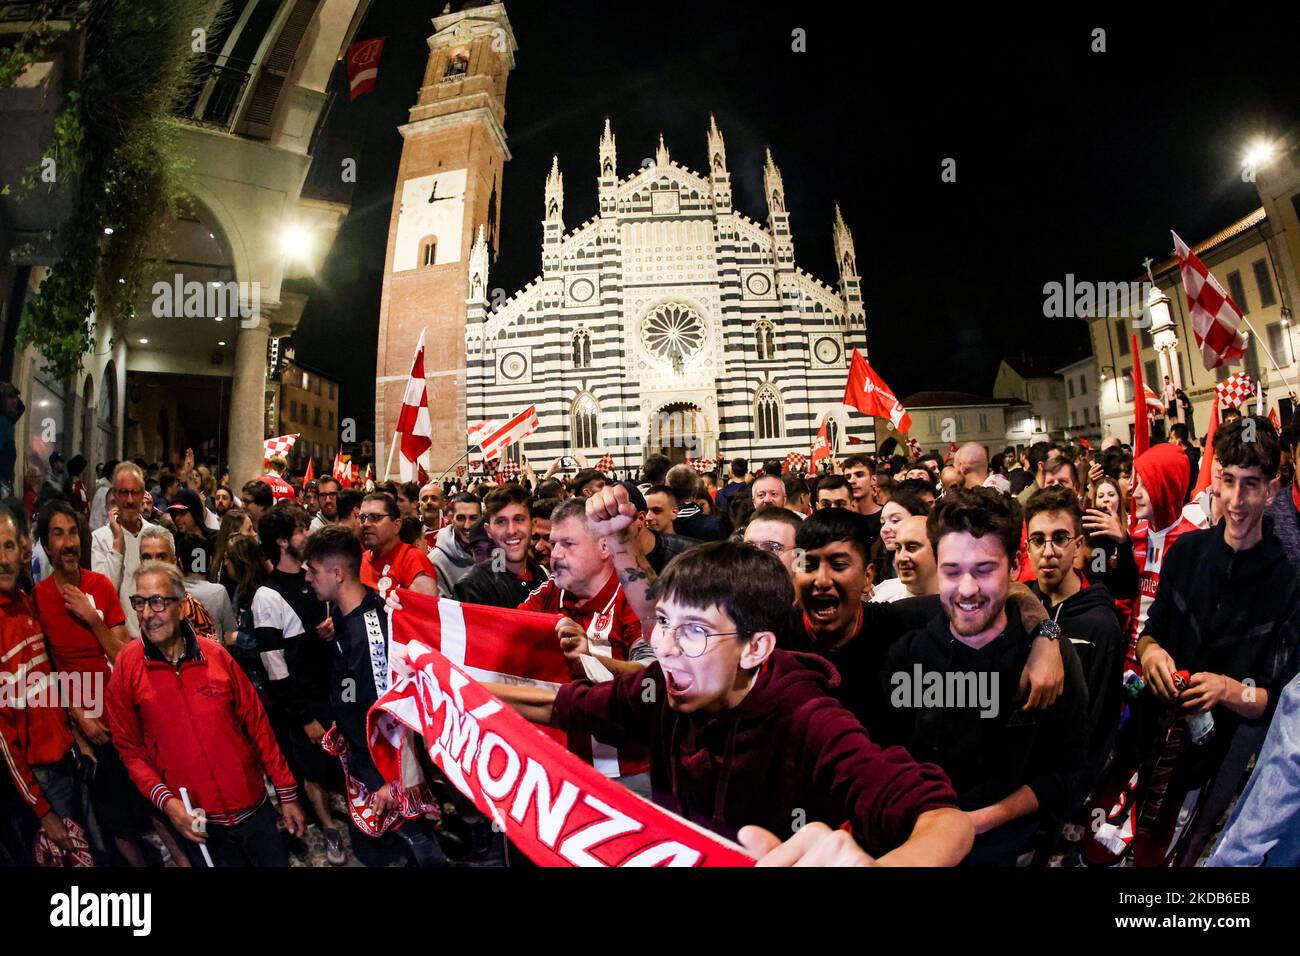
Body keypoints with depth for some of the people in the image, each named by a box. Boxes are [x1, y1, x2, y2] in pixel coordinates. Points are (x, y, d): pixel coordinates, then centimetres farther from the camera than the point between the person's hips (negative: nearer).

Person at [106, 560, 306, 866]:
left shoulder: (215, 655, -5)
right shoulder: (128, 665, -7)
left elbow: (257, 724, 0)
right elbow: (129, 747, -1)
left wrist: (287, 793, 2)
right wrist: (165, 800, -15)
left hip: (253, 807, 1)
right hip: (195, 820, -1)